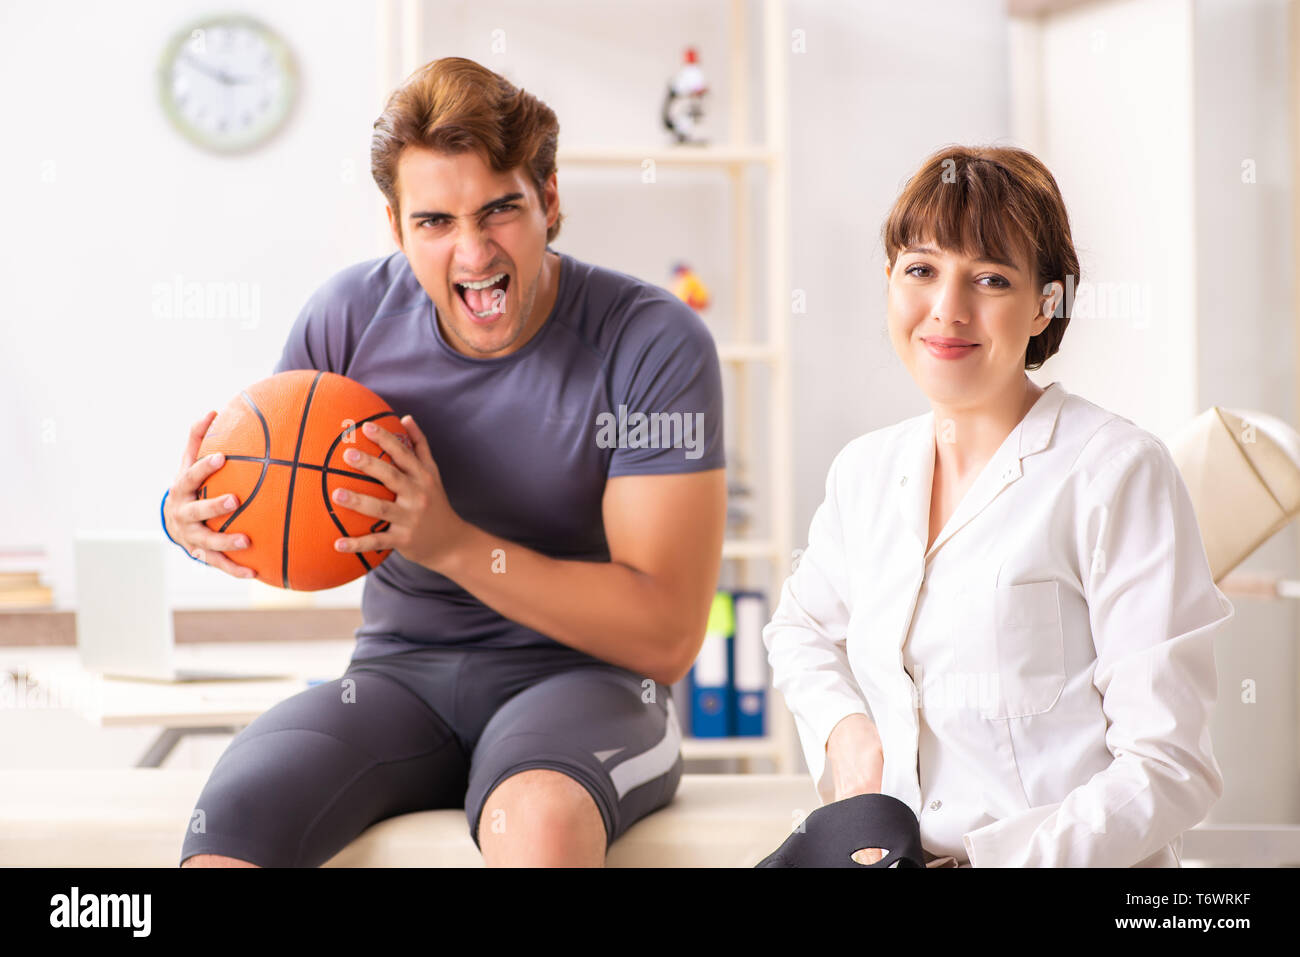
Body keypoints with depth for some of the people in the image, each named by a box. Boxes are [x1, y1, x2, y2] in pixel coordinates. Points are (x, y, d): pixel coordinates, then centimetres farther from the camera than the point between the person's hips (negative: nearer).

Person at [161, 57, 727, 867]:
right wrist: (190, 514, -14)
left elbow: (667, 635, -14)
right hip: (400, 672, 3)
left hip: (584, 678, -3)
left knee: (540, 816, -38)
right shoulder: (351, 315, -1)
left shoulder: (653, 344, -11)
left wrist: (455, 545, -24)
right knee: (230, 817, -27)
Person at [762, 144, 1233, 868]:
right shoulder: (865, 470, 11)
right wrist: (842, 723, 8)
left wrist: (987, 858, -19)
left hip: (1071, 861, -4)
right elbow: (804, 627, 30)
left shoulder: (1119, 474, -7)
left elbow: (1169, 769, -10)